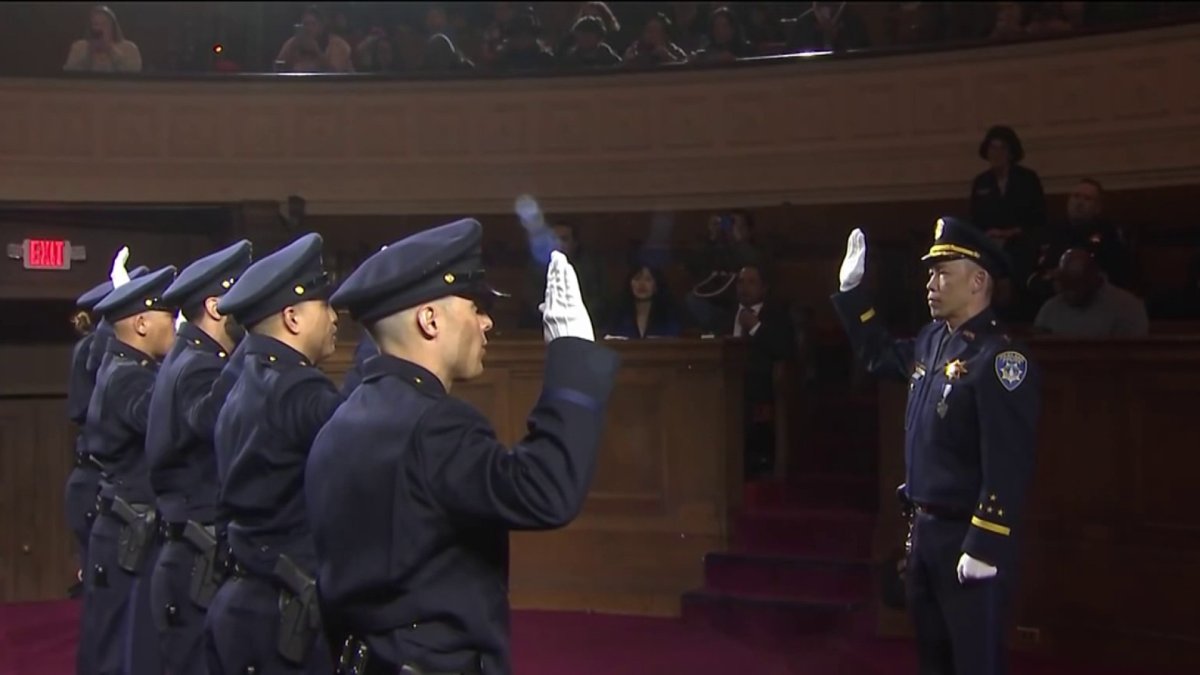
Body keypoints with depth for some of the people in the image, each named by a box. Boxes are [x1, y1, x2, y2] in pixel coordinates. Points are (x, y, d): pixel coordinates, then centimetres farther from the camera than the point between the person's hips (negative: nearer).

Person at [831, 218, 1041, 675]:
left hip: (969, 539, -9)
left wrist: (985, 548, -24)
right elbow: (879, 356, 29)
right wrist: (851, 289, 21)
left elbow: (1009, 467, -24)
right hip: (925, 530, 9)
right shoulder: (932, 342, 7)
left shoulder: (999, 359, -20)